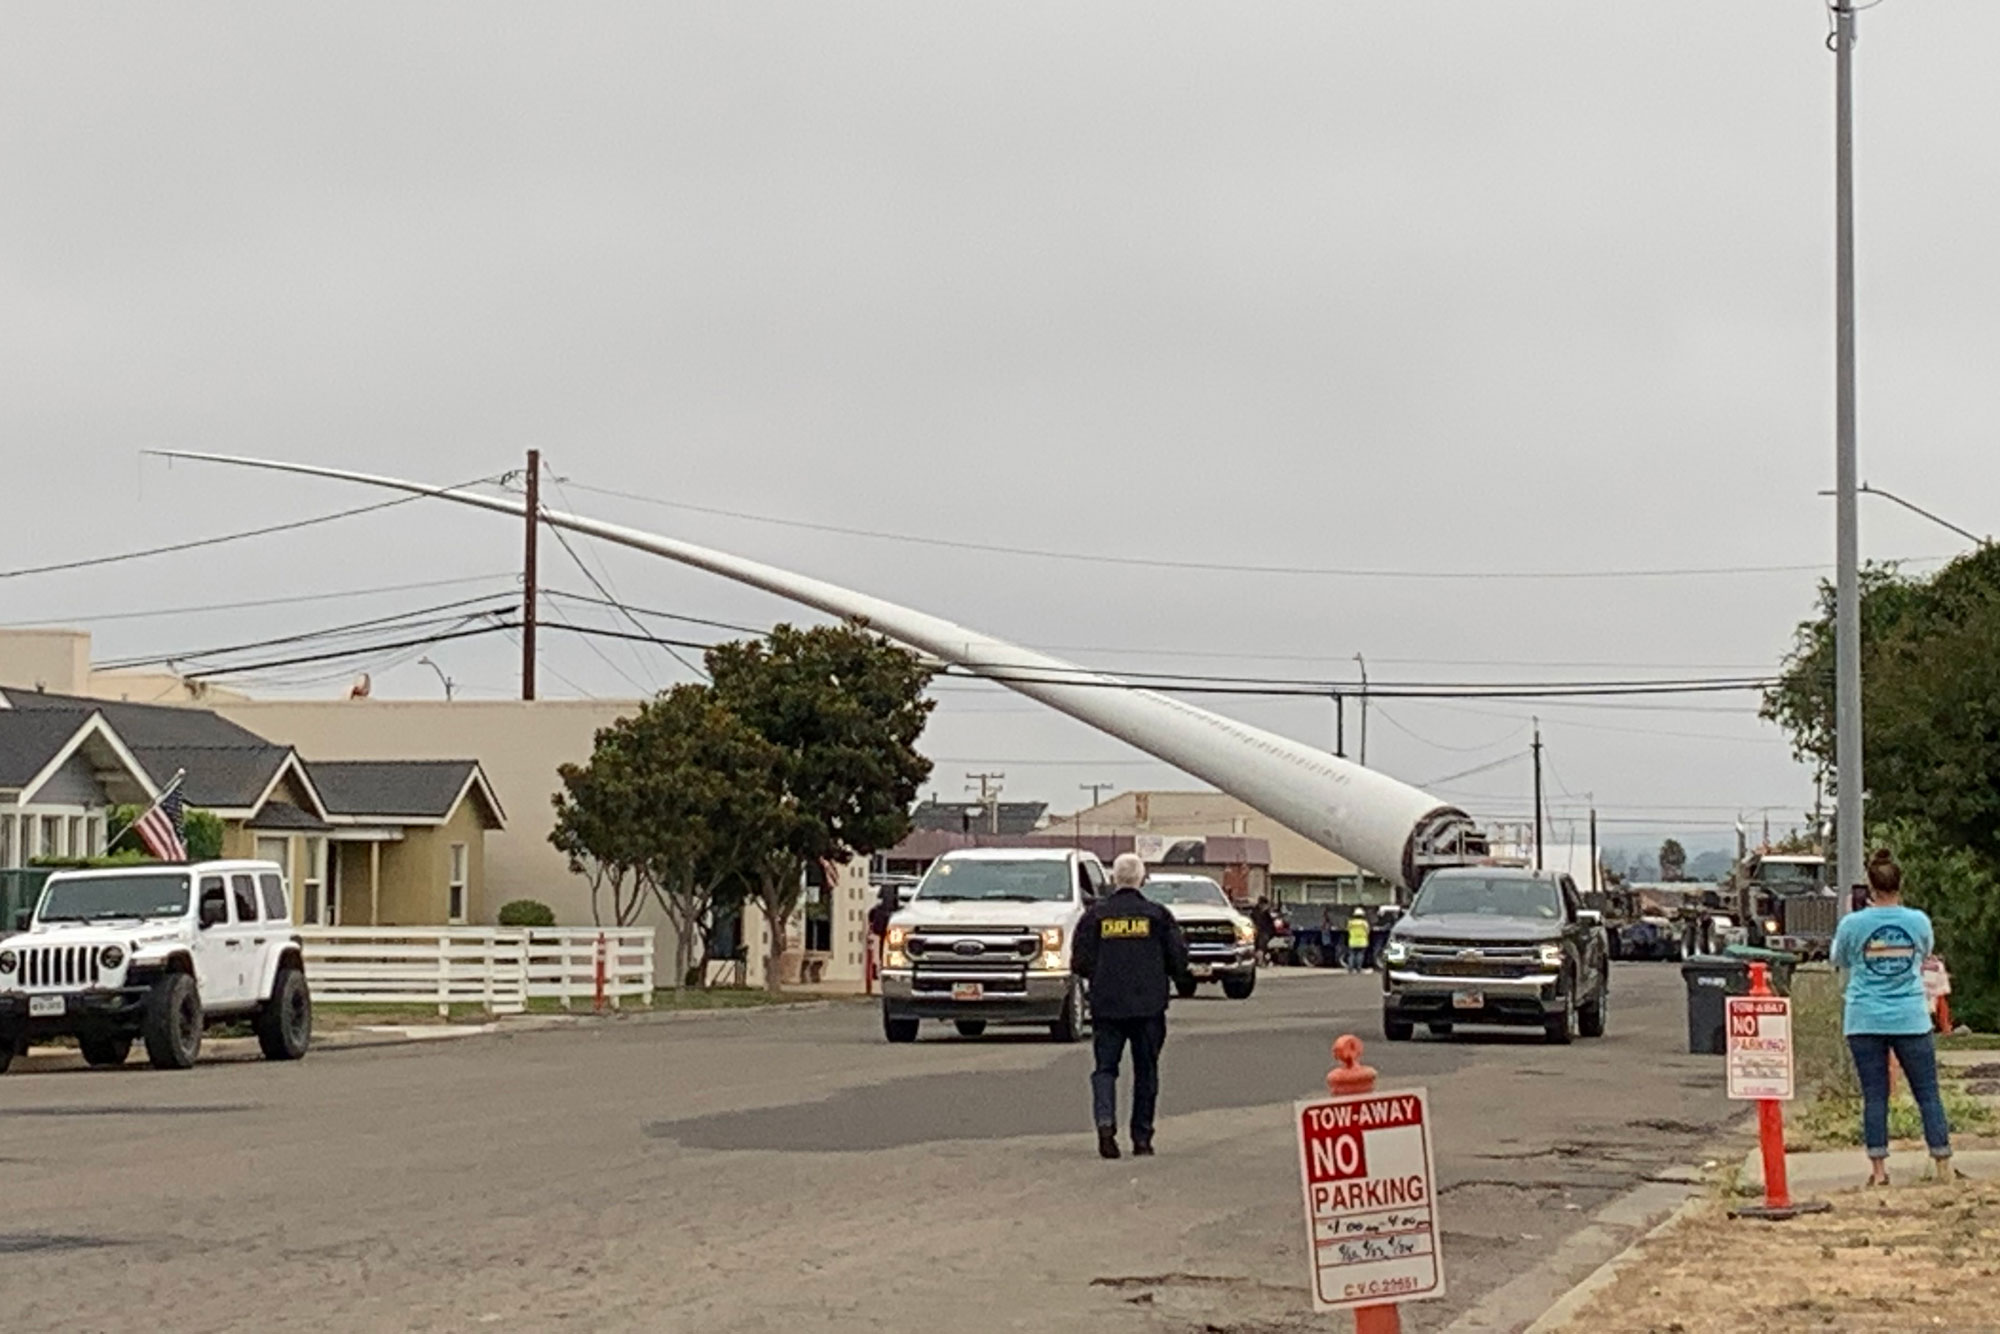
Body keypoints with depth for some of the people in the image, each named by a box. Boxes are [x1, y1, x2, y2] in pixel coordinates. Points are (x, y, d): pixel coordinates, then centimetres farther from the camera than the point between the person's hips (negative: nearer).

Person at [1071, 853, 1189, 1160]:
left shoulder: (1095, 915, 0)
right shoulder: (1157, 915, -1)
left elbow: (1080, 962, -1)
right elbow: (1179, 959, 0)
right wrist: (1170, 977, 22)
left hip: (1106, 1005, 0)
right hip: (1148, 1006, 0)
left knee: (1105, 1067, 5)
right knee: (1145, 1071, 9)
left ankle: (1105, 1121, -20)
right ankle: (1142, 1137, 10)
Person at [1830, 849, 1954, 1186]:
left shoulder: (1852, 924, -6)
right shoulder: (1918, 921, -2)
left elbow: (1840, 961, 11)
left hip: (1865, 1021, 0)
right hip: (1910, 1019, 0)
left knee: (1874, 1096, 4)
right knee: (1927, 1093, 5)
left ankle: (1878, 1169, 3)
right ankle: (1943, 1165, 5)